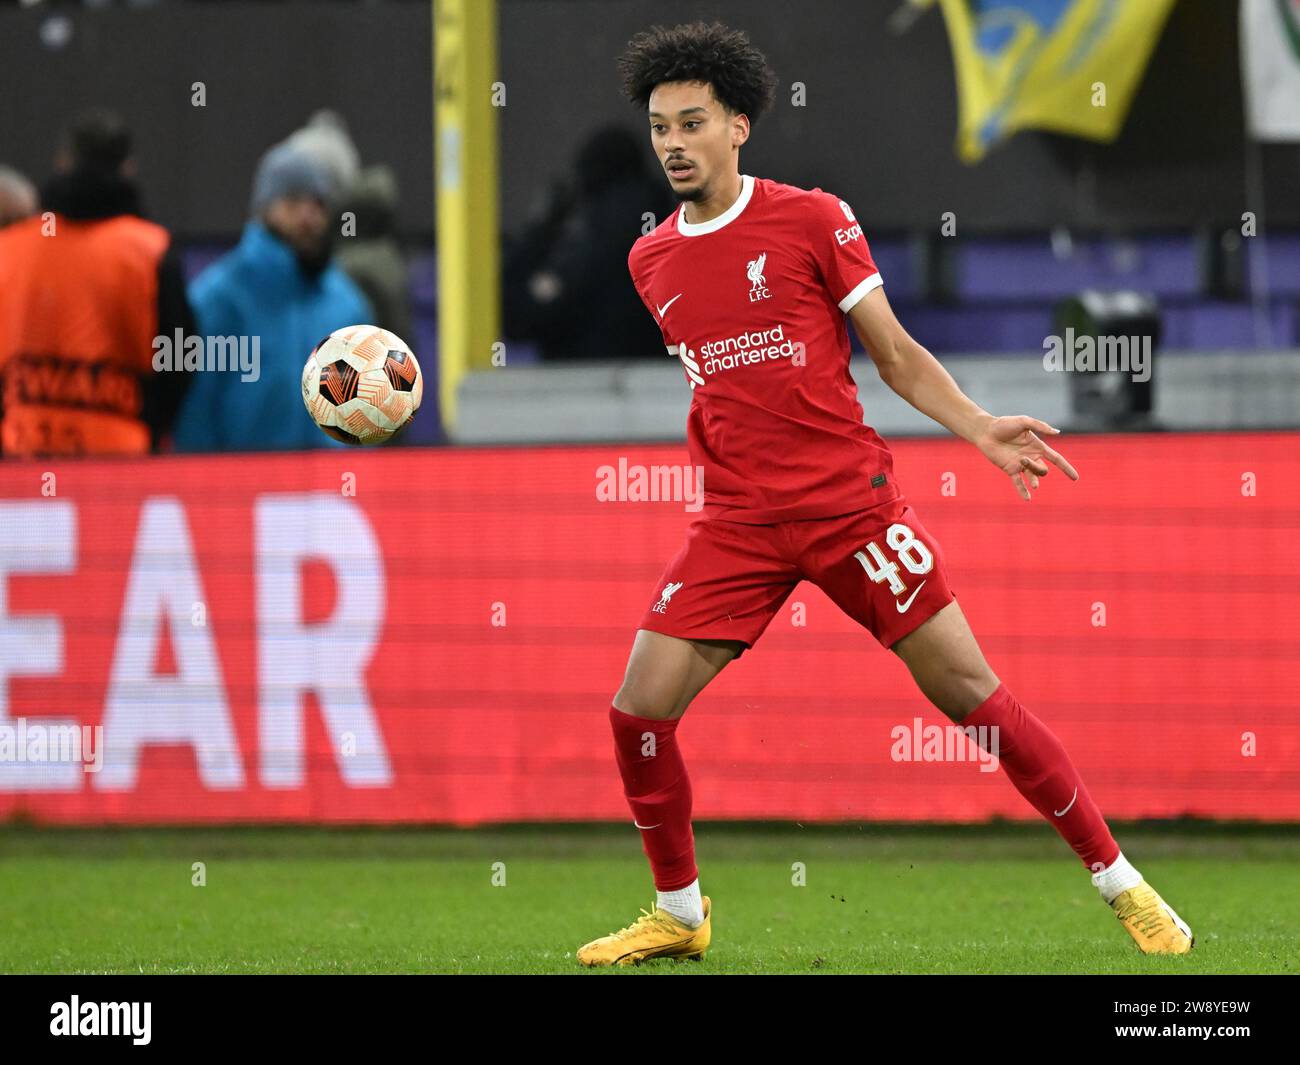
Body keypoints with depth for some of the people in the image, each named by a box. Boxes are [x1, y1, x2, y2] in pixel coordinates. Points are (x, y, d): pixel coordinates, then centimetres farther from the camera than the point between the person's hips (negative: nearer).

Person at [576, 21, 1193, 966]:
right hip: (737, 523, 4)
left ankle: (1121, 884, 4)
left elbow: (897, 355, 1)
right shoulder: (651, 262, 9)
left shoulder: (813, 220, -3)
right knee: (639, 713, -7)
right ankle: (680, 914, 14)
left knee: (970, 693, -6)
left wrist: (981, 429, -11)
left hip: (850, 499, -4)